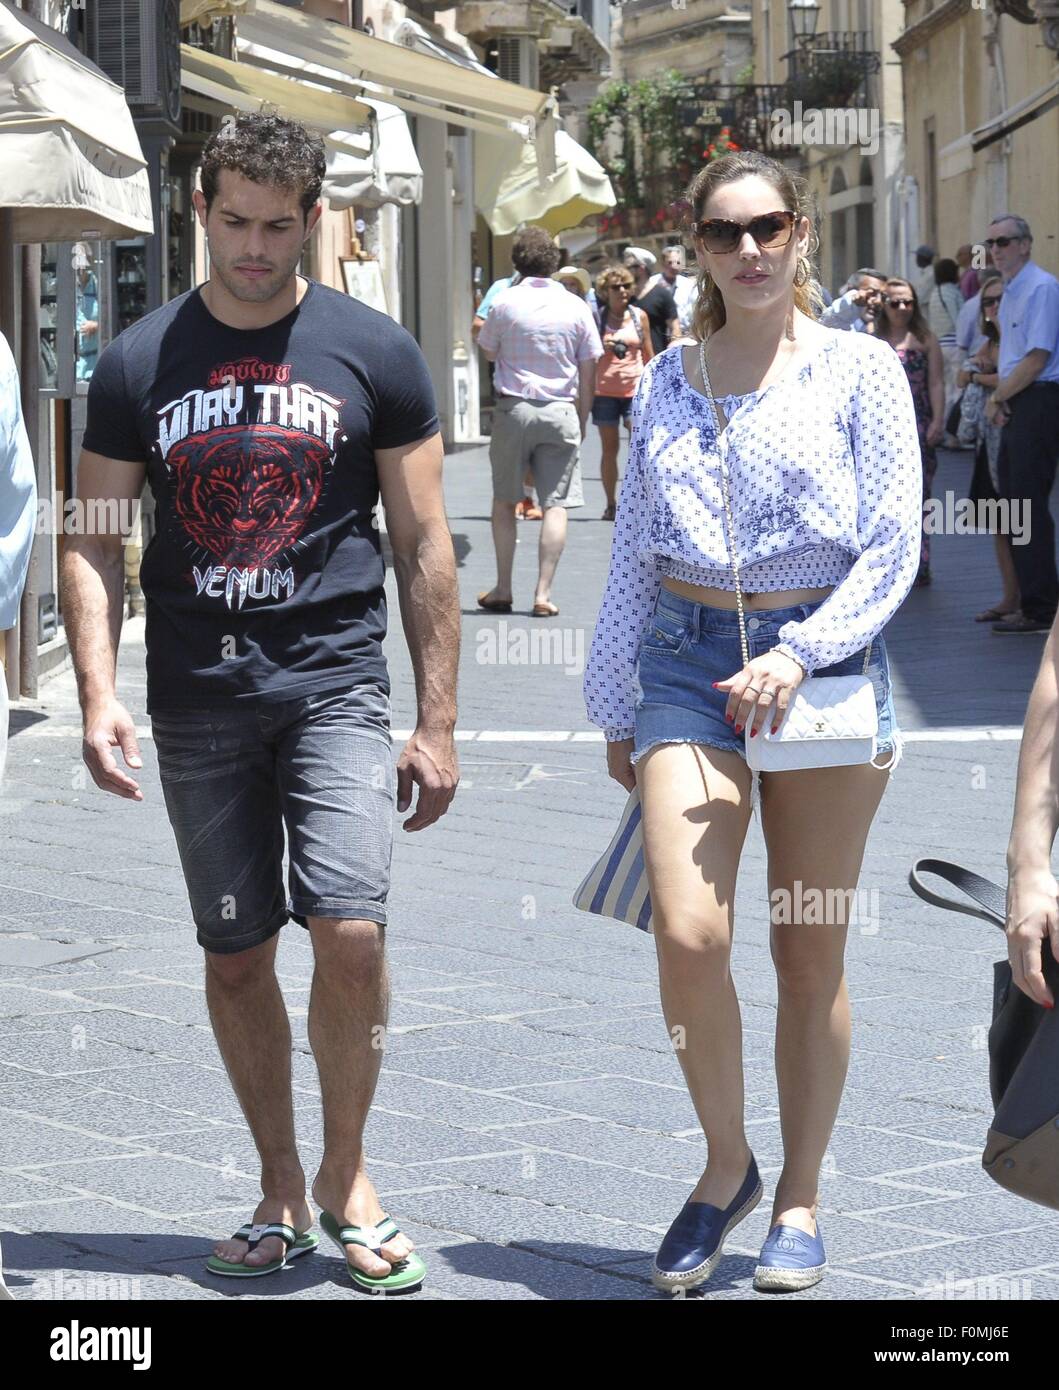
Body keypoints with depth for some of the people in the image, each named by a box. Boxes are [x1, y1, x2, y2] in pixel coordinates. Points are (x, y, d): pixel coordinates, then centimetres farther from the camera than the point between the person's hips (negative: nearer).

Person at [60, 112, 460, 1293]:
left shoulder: (374, 353, 1)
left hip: (334, 683, -2)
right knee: (235, 956, 7)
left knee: (349, 928, -14)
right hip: (196, 698, 2)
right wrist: (98, 695, -7)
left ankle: (346, 1176, 6)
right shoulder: (139, 364, 4)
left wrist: (436, 721, 0)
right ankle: (280, 1192, 21)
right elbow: (92, 544, 7)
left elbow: (423, 546, 4)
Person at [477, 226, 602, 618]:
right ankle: (543, 593, -4)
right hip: (561, 411, 0)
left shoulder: (505, 303, -4)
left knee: (504, 500, 13)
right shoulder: (576, 307, 0)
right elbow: (588, 372, 4)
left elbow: (488, 352, 12)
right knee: (556, 504, 1)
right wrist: (582, 421, 13)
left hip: (514, 408, 0)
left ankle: (502, 590, 15)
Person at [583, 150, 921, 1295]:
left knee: (811, 956, 5)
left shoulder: (859, 371, 0)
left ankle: (799, 1199, 20)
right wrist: (615, 706, 16)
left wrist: (800, 654, -16)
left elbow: (893, 547, -4)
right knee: (689, 933, -14)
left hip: (824, 661, -2)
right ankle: (726, 1162, 8)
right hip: (686, 660, 2)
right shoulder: (666, 384, 9)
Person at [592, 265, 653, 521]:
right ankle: (610, 504, 13)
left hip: (635, 388, 0)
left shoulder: (639, 316, 7)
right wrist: (603, 348, -10)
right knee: (609, 448, 5)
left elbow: (648, 354, 14)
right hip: (604, 391, 0)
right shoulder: (597, 318, 4)